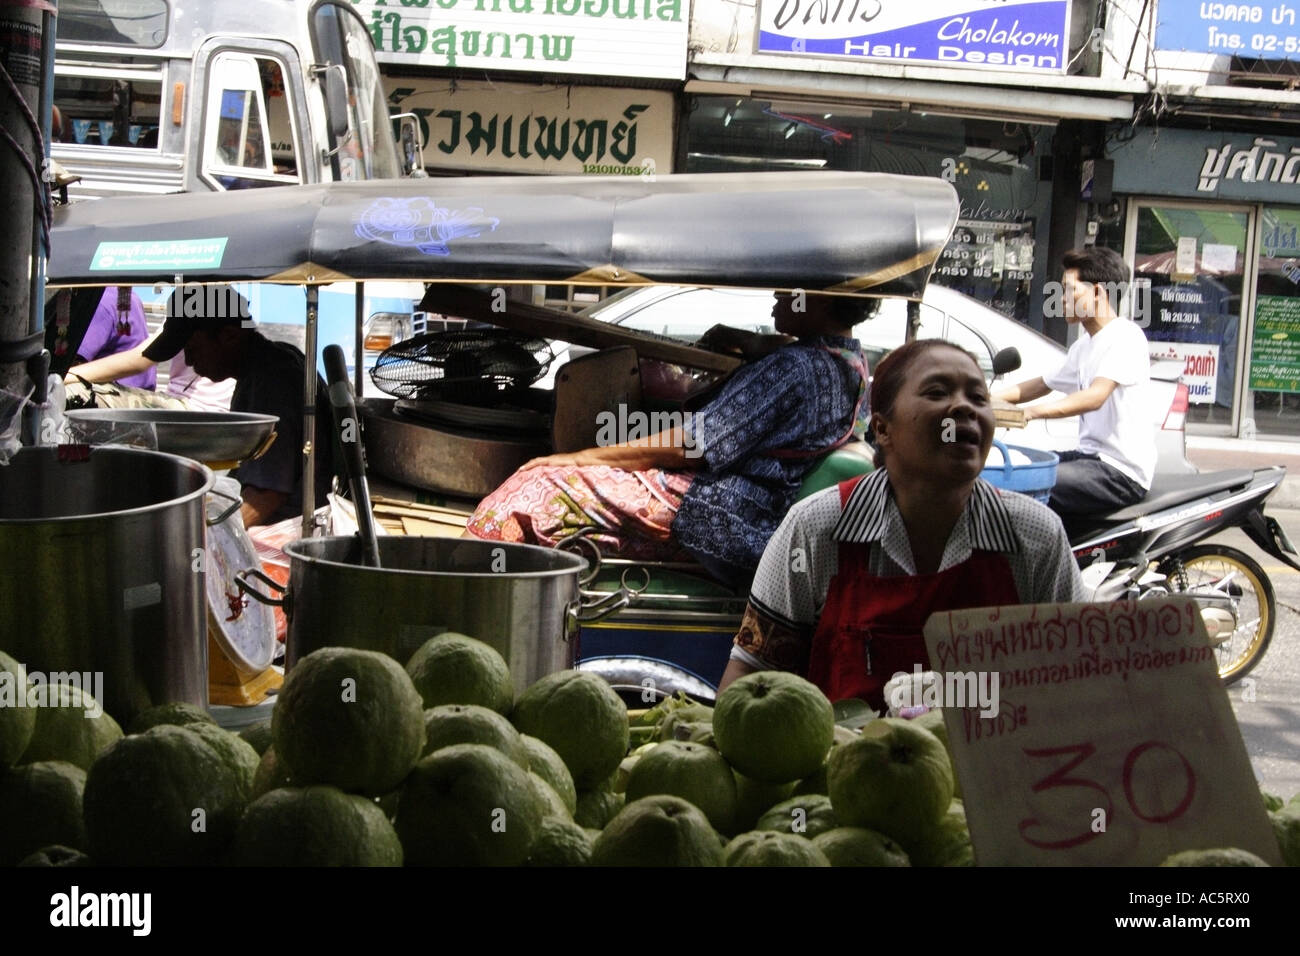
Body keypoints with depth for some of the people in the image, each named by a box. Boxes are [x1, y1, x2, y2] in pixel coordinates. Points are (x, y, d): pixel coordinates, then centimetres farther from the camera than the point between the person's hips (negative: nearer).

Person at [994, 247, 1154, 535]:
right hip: (1090, 455, 10)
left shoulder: (1126, 336, -13)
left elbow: (1095, 396, -27)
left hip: (1121, 472, -10)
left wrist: (1033, 412, -38)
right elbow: (1044, 384, 27)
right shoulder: (1084, 345, 18)